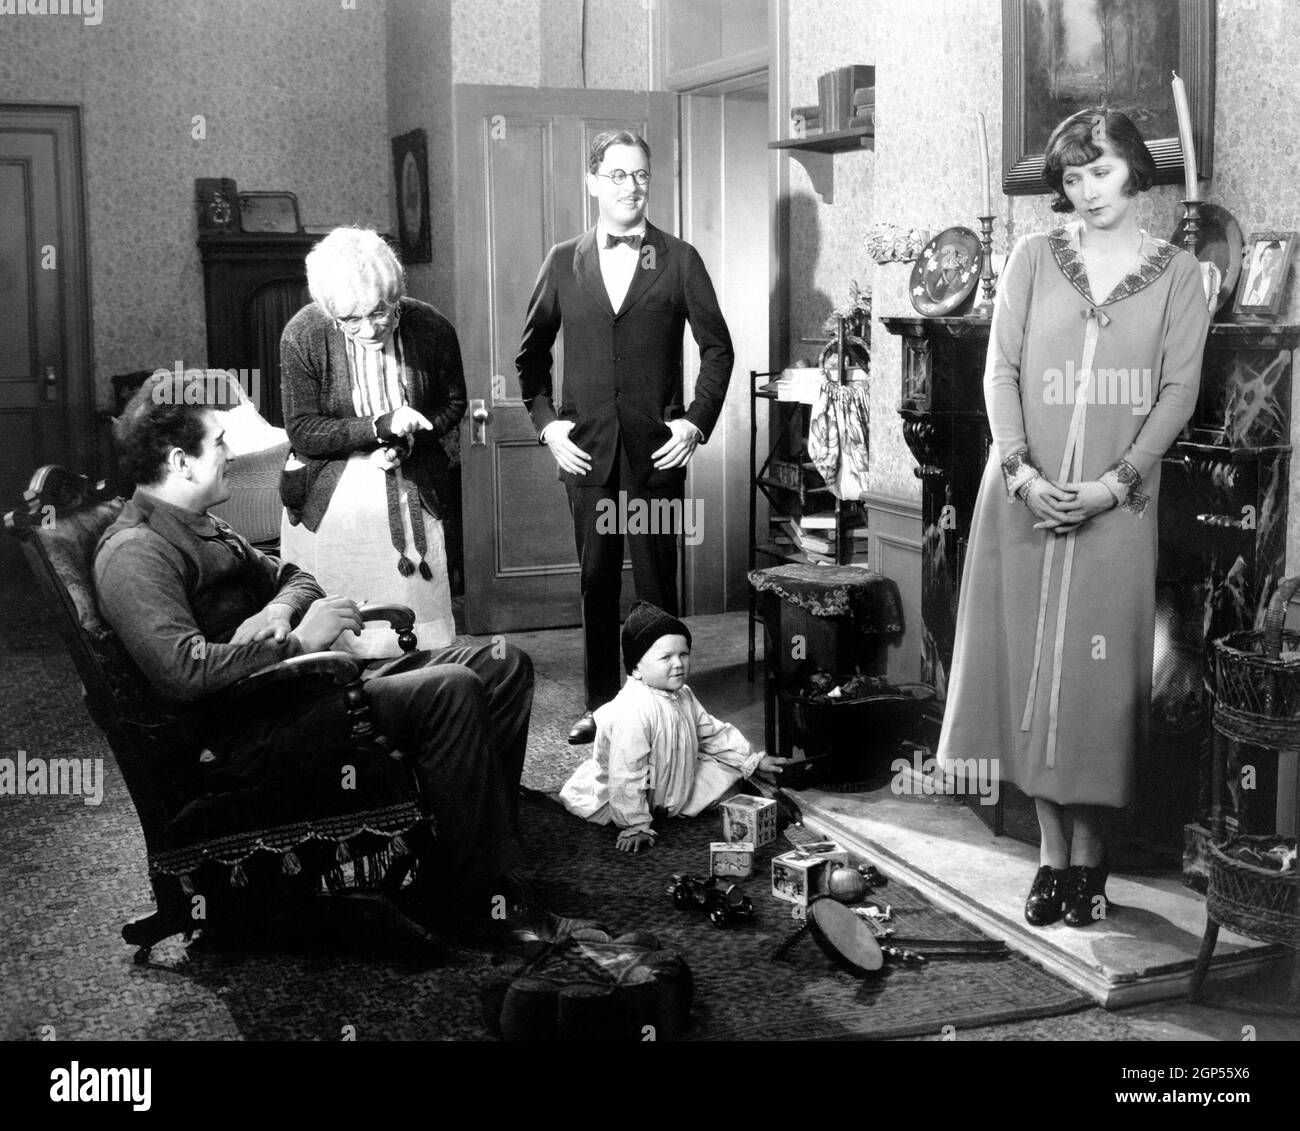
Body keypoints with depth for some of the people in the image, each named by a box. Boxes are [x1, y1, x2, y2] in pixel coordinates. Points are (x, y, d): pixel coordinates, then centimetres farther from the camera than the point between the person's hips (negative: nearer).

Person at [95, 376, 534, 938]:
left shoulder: (201, 528, 20)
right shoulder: (134, 552, -14)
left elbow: (291, 577, 28)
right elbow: (182, 670, -29)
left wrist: (278, 612, 2)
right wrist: (297, 642, -20)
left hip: (303, 681, 11)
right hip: (250, 734, -10)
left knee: (503, 664, 2)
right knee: (449, 691, -29)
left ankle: (490, 842, 5)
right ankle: (475, 902, -20)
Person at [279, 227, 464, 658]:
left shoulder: (431, 328, -11)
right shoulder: (302, 336, -16)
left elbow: (453, 404, 7)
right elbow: (302, 431, -12)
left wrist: (410, 439, -12)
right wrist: (381, 427, -22)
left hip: (411, 491, 2)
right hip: (327, 498, -1)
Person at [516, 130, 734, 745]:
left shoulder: (679, 260, 2)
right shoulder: (564, 261, 7)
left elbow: (717, 347, 6)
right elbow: (532, 351, 14)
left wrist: (697, 421, -3)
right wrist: (545, 421, 3)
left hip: (657, 450, -2)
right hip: (585, 449, 2)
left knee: (657, 582, 3)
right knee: (597, 581, 8)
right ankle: (600, 704, 18)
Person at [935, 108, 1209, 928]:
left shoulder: (1177, 273, 4)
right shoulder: (1034, 258, 7)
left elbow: (1179, 391, -2)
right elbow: (1001, 371, 2)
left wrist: (1113, 485, -13)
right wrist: (1022, 472, -11)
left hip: (1118, 504, -1)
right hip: (1026, 497, 2)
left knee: (1098, 675, 0)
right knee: (1030, 668, 3)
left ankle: (1089, 854, 15)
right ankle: (1053, 853, 15)